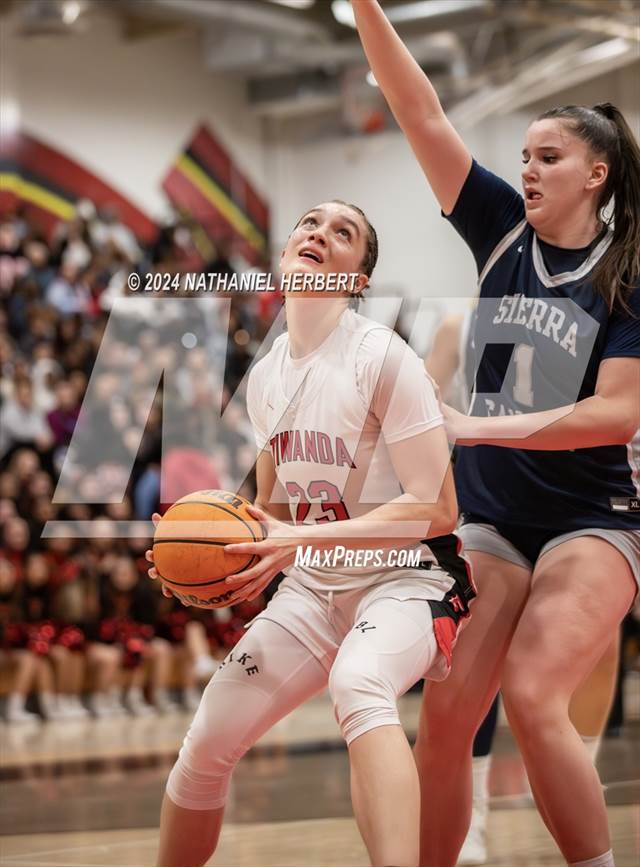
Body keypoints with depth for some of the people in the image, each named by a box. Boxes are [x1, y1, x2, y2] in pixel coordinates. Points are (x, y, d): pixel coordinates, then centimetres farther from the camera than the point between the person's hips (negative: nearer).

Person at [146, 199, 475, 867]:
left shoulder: (383, 357, -15)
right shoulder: (265, 375, 7)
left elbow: (436, 510, -19)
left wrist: (302, 540, -26)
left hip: (403, 580, -7)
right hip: (314, 588, 7)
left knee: (358, 681, -39)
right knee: (206, 746, 1)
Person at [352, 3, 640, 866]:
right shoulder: (504, 230, 5)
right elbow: (423, 116, -1)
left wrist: (476, 426, -20)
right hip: (490, 518, 4)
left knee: (532, 696, -22)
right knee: (445, 716, -6)